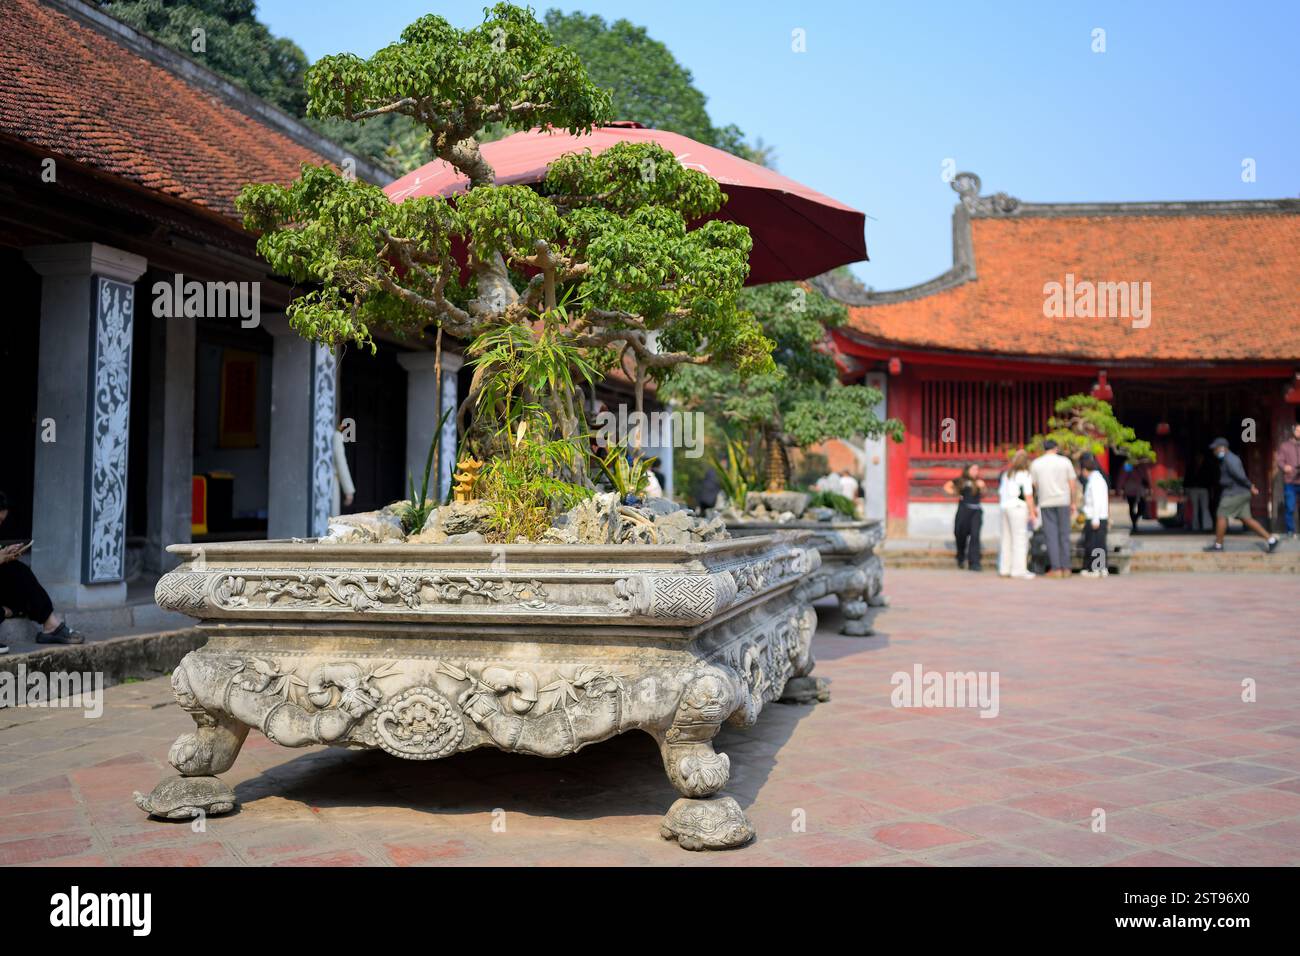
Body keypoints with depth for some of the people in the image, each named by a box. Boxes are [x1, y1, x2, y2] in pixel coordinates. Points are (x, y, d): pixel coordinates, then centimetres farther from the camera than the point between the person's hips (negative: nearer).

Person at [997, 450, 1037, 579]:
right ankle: (1019, 569, -6)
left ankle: (1004, 569, 14)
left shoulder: (1006, 474, 15)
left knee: (1006, 538, 11)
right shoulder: (1025, 475, -6)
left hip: (1004, 506, 7)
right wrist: (1032, 512, -6)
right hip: (1018, 507, -7)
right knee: (1020, 538, -4)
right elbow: (1028, 496, -9)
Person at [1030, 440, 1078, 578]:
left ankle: (1056, 568, -4)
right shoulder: (1065, 461, 2)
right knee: (1064, 535, 7)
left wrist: (1034, 506, 15)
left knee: (1051, 536, 0)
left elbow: (1034, 485, 4)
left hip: (1046, 503, 0)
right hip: (1063, 501, 0)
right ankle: (1065, 568, 7)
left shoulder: (1036, 463, 3)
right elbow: (1072, 484, 2)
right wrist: (1073, 503, 9)